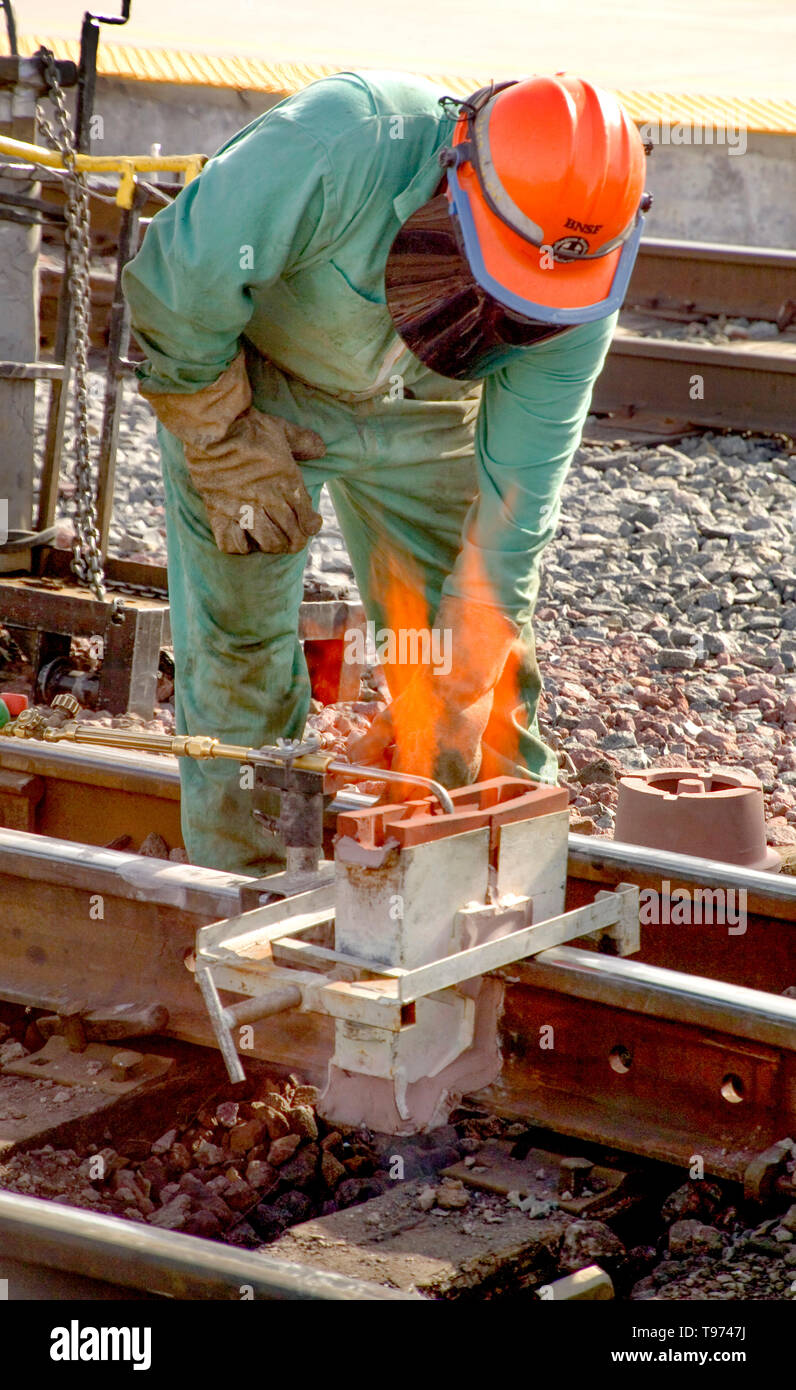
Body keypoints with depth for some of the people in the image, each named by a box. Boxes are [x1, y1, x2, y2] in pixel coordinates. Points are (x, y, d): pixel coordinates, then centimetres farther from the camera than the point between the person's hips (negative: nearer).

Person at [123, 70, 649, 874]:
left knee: (489, 642, 4)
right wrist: (225, 447, -20)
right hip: (242, 384, -3)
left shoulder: (577, 298, -27)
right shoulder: (337, 149, -41)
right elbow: (180, 279, -27)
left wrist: (455, 700, -21)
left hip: (424, 416, 3)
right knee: (238, 638, -4)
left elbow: (512, 510, -21)